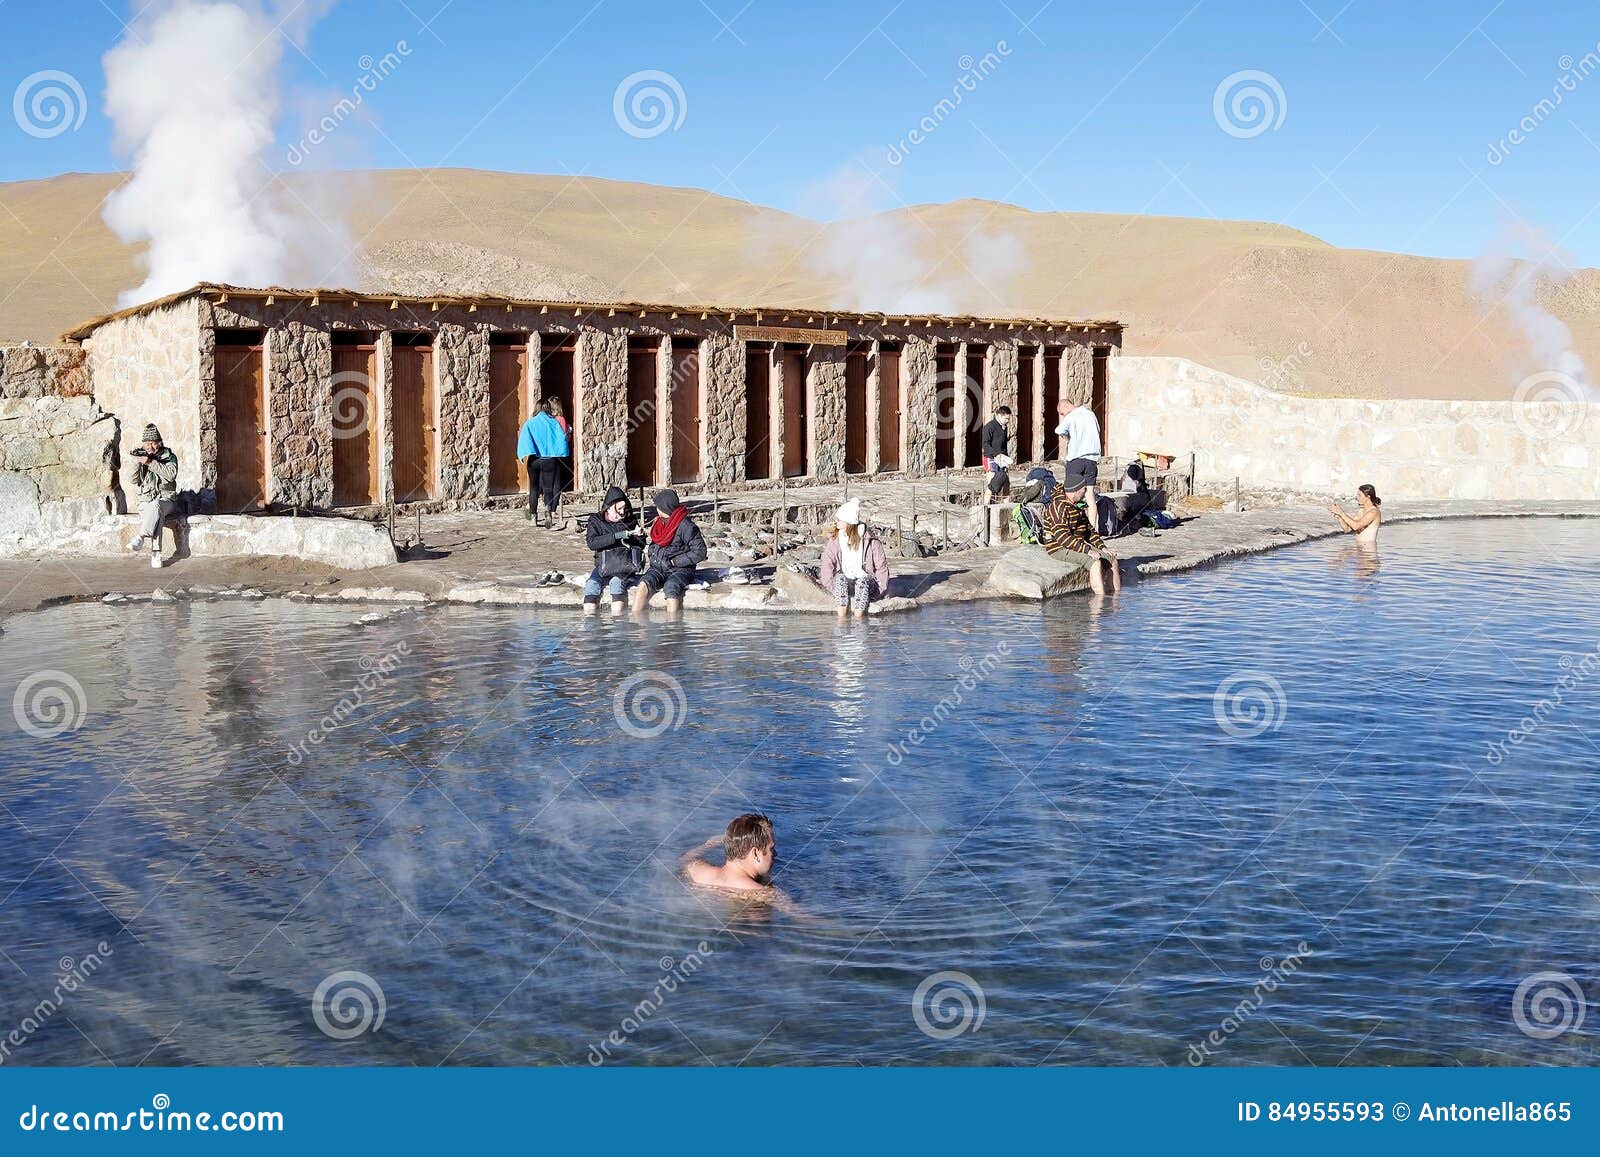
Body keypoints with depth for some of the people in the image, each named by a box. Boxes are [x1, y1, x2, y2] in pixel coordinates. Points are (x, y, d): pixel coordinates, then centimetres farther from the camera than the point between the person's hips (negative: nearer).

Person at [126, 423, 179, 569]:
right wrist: (138, 462, -9)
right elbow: (134, 480, 5)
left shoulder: (169, 457, 7)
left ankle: (141, 538, -47)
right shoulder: (142, 457, 14)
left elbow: (171, 474, -14)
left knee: (155, 506, -39)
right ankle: (156, 554, -43)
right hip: (146, 500, 2)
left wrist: (150, 463, -20)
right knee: (157, 515, -33)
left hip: (166, 499, -2)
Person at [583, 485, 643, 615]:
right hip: (603, 566, 1)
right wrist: (617, 536, -16)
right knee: (591, 584, -28)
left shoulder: (630, 520, 12)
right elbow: (592, 543, -9)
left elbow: (641, 544, 12)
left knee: (616, 581, -32)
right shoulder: (595, 520, 9)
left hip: (625, 565, -1)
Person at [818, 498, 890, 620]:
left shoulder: (870, 540, -5)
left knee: (862, 582, -36)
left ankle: (859, 619, -38)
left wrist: (880, 590, -8)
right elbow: (827, 564, -4)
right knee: (840, 578, -33)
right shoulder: (834, 539, 0)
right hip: (845, 579, 2)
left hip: (865, 578, -2)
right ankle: (841, 619, -37)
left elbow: (882, 567, -1)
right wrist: (830, 587, -16)